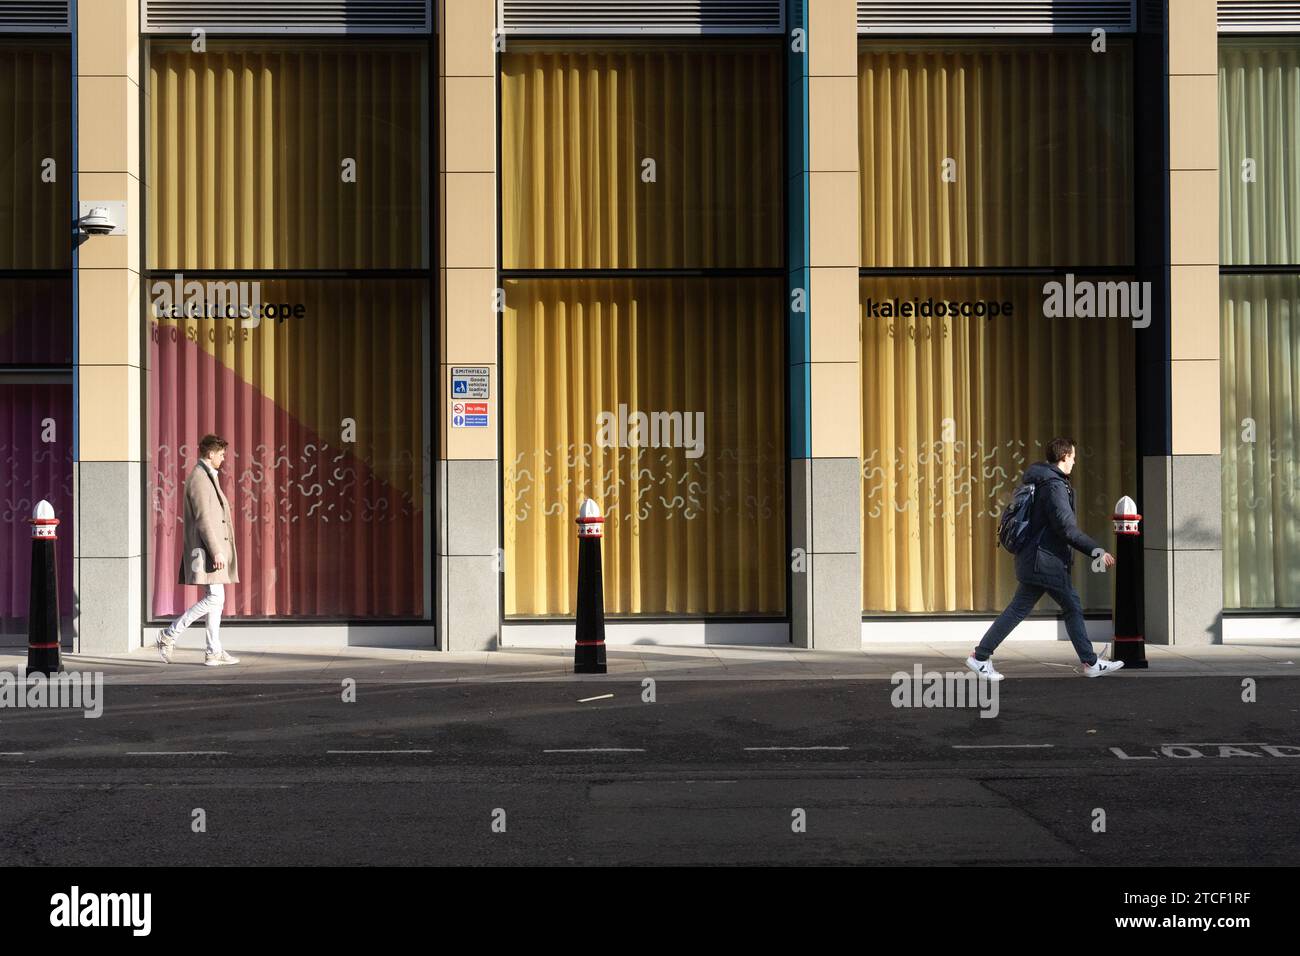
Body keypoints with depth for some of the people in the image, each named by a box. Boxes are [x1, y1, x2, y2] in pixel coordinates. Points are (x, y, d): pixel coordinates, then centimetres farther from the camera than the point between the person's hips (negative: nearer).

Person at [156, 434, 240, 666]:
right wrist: (216, 551, -22)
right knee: (215, 598, -12)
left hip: (213, 548, 11)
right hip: (207, 549, -11)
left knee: (216, 599, 9)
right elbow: (203, 519, -20)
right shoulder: (199, 479, -14)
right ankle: (169, 635, -6)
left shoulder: (207, 477, 18)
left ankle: (214, 652, 10)